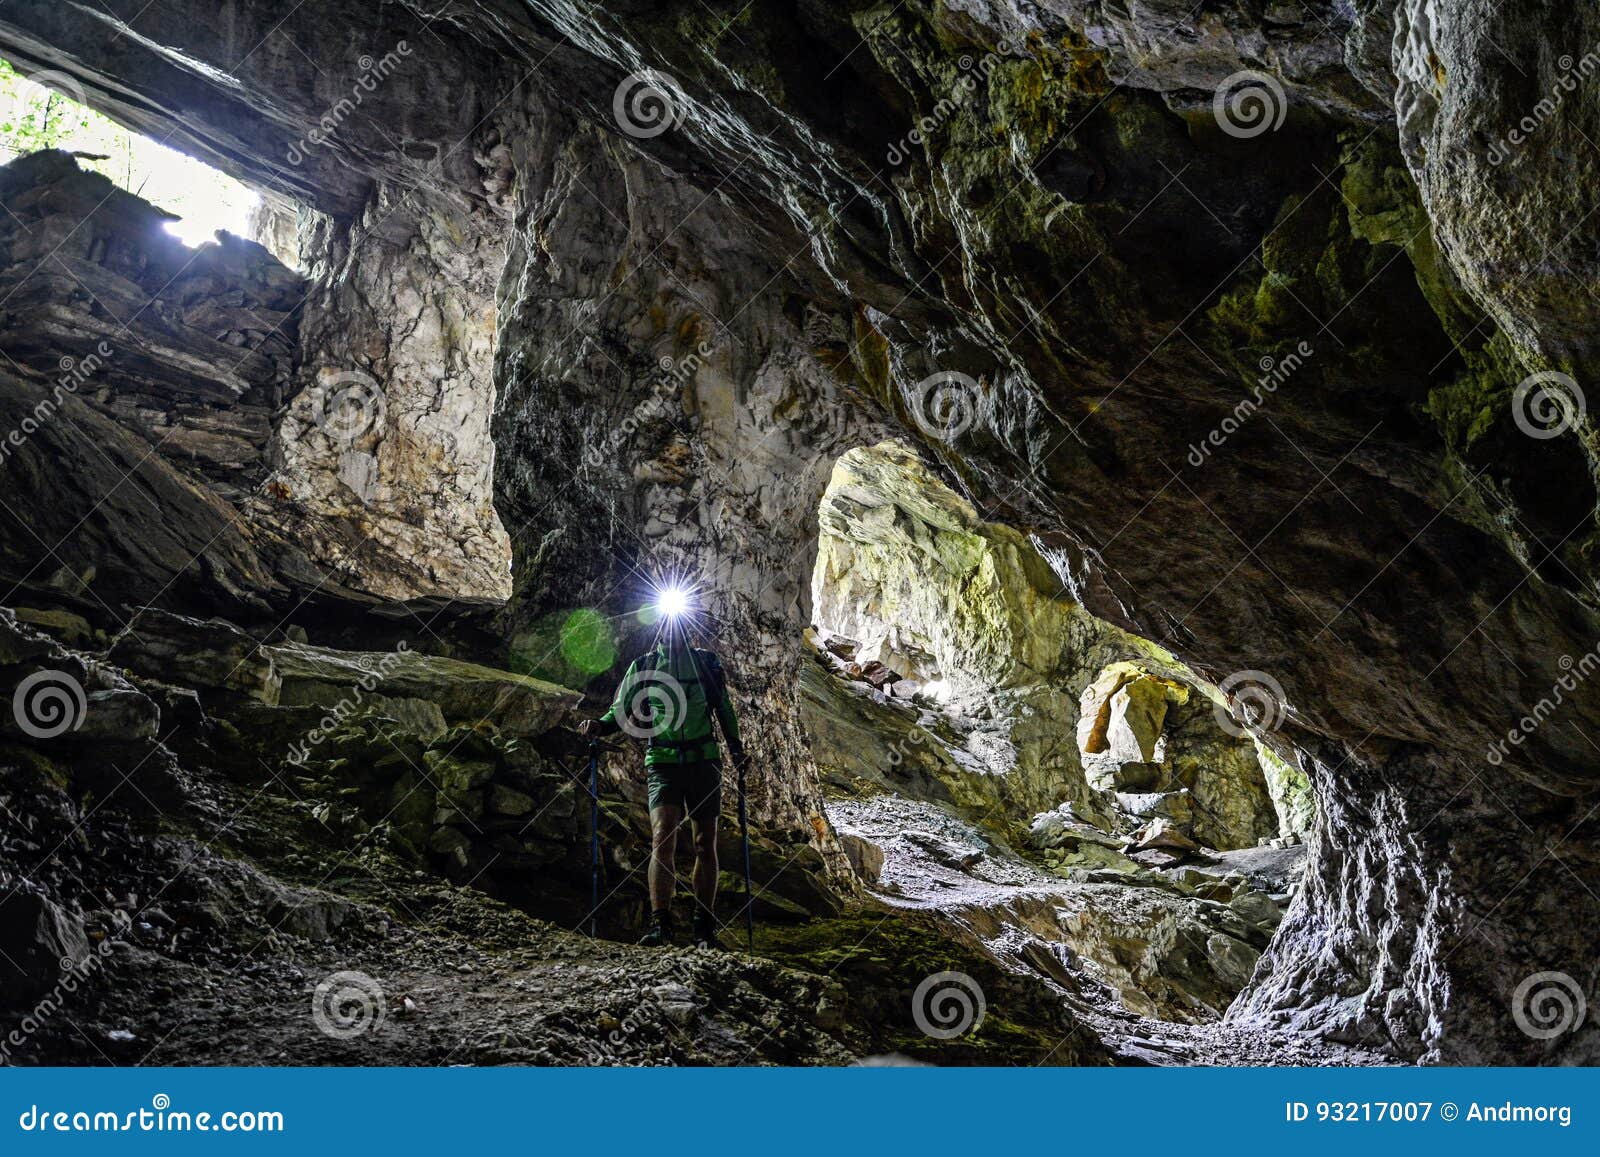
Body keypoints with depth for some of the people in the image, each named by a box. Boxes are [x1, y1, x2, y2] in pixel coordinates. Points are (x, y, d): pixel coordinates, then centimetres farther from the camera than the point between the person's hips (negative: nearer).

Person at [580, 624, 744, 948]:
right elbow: (620, 711, 7)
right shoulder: (643, 667, 5)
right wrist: (599, 725, -13)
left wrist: (736, 748, 15)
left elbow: (724, 709, 18)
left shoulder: (707, 663, 7)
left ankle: (705, 928, 12)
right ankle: (660, 924, -20)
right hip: (663, 763, -1)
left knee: (705, 844, 4)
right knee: (663, 838, -18)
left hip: (704, 762, 1)